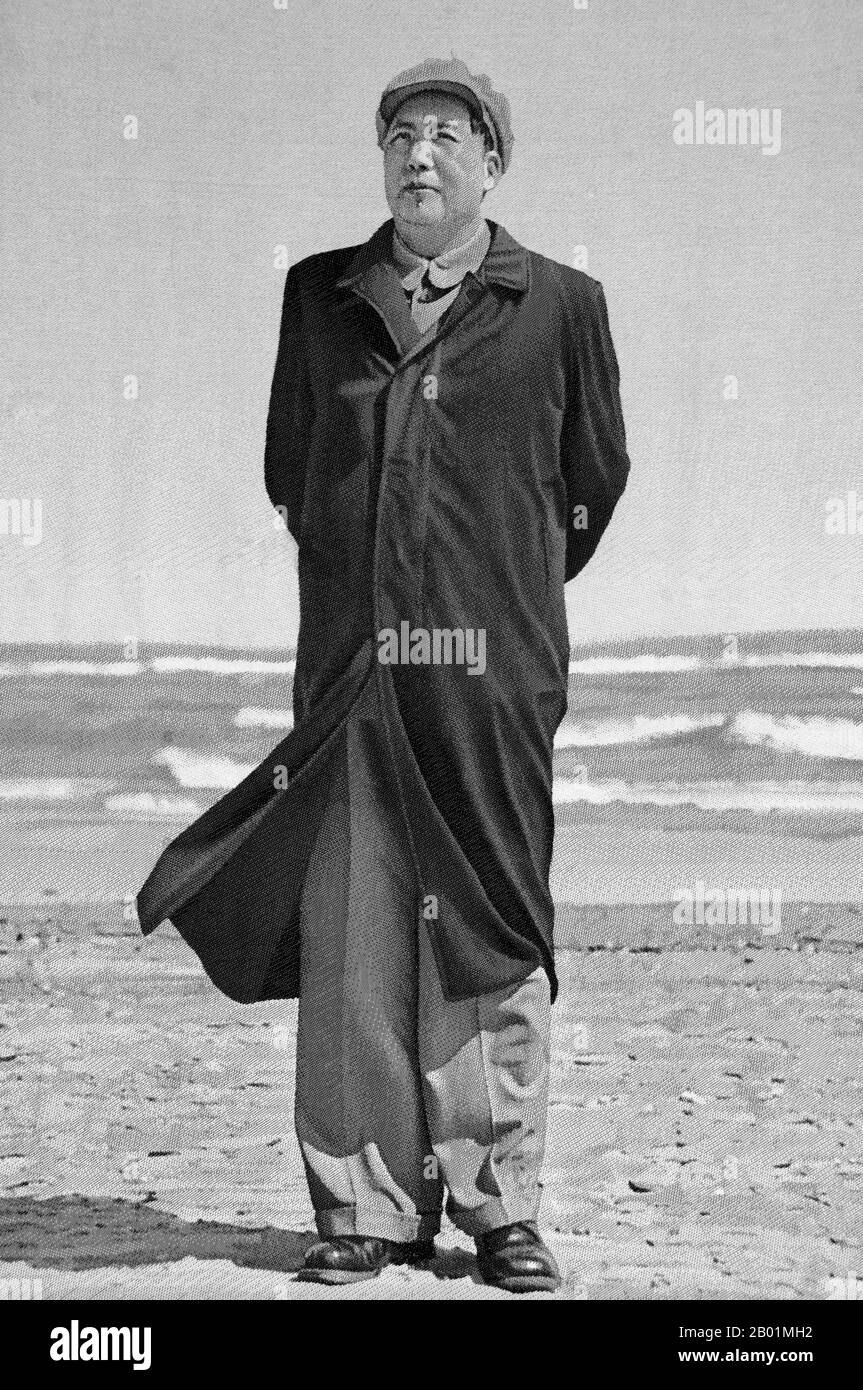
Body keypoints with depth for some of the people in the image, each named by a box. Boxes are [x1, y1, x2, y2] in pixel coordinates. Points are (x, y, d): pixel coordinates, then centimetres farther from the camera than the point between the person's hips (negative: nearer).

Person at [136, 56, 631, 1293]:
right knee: (347, 936, 0)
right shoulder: (319, 296, 11)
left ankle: (501, 1208, 7)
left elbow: (593, 484, 14)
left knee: (494, 936, 0)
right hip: (349, 666, 2)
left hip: (494, 671, -2)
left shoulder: (559, 306, 4)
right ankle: (367, 1209, 7)